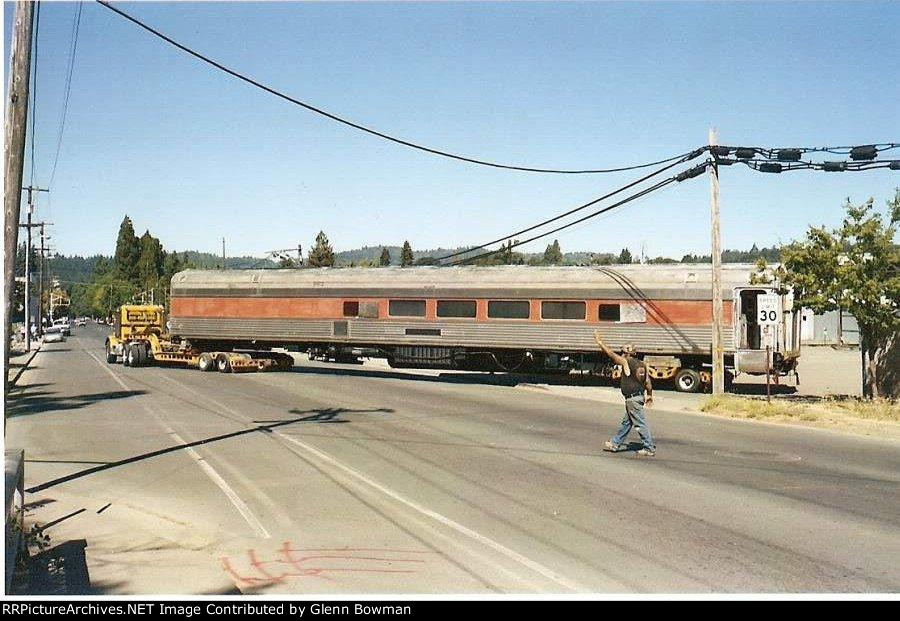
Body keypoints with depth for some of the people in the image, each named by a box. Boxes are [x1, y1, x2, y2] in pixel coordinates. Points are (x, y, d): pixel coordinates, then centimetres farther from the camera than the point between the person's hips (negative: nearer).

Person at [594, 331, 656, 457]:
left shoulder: (626, 362, -13)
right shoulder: (641, 364, 8)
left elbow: (611, 354, -9)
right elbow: (647, 381, 10)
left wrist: (599, 341, 0)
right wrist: (650, 395, 20)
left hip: (632, 399, -9)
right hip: (638, 396, 9)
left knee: (641, 424, -4)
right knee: (626, 422, 17)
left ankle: (649, 449, 0)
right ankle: (615, 444, 29)